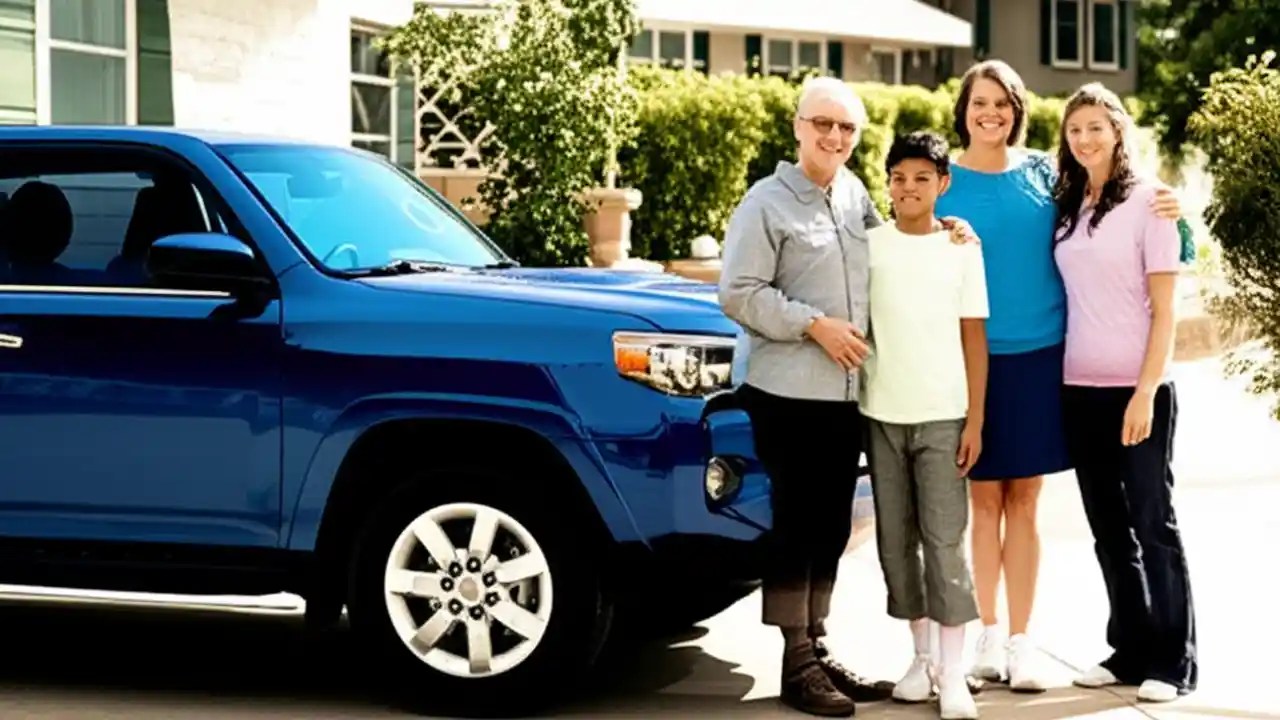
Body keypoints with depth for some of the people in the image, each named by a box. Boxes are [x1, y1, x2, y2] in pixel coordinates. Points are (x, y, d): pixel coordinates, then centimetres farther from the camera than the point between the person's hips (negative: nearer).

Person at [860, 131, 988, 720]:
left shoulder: (961, 248, 1)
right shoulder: (867, 245, 3)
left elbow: (973, 338, 2)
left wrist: (975, 419, -3)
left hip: (943, 416, -2)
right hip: (882, 415, 2)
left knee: (945, 542, -4)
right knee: (896, 540, 6)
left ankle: (953, 672, -2)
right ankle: (921, 656, 17)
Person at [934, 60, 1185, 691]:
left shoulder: (1044, 173, 5)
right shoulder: (945, 184, 1)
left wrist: (1162, 215, -5)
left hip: (1039, 354, 1)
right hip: (973, 359, -1)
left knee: (1023, 501, 6)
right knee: (984, 500, 6)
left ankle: (1020, 639, 11)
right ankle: (988, 632, 18)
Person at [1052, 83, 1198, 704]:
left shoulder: (1147, 202, -6)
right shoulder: (1066, 207, 9)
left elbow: (1164, 309, -8)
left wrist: (1146, 392, -14)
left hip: (1136, 389, -5)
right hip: (1079, 390, 5)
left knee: (1153, 521, 1)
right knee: (1109, 528, 10)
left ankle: (1173, 660, 7)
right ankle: (1130, 650, 18)